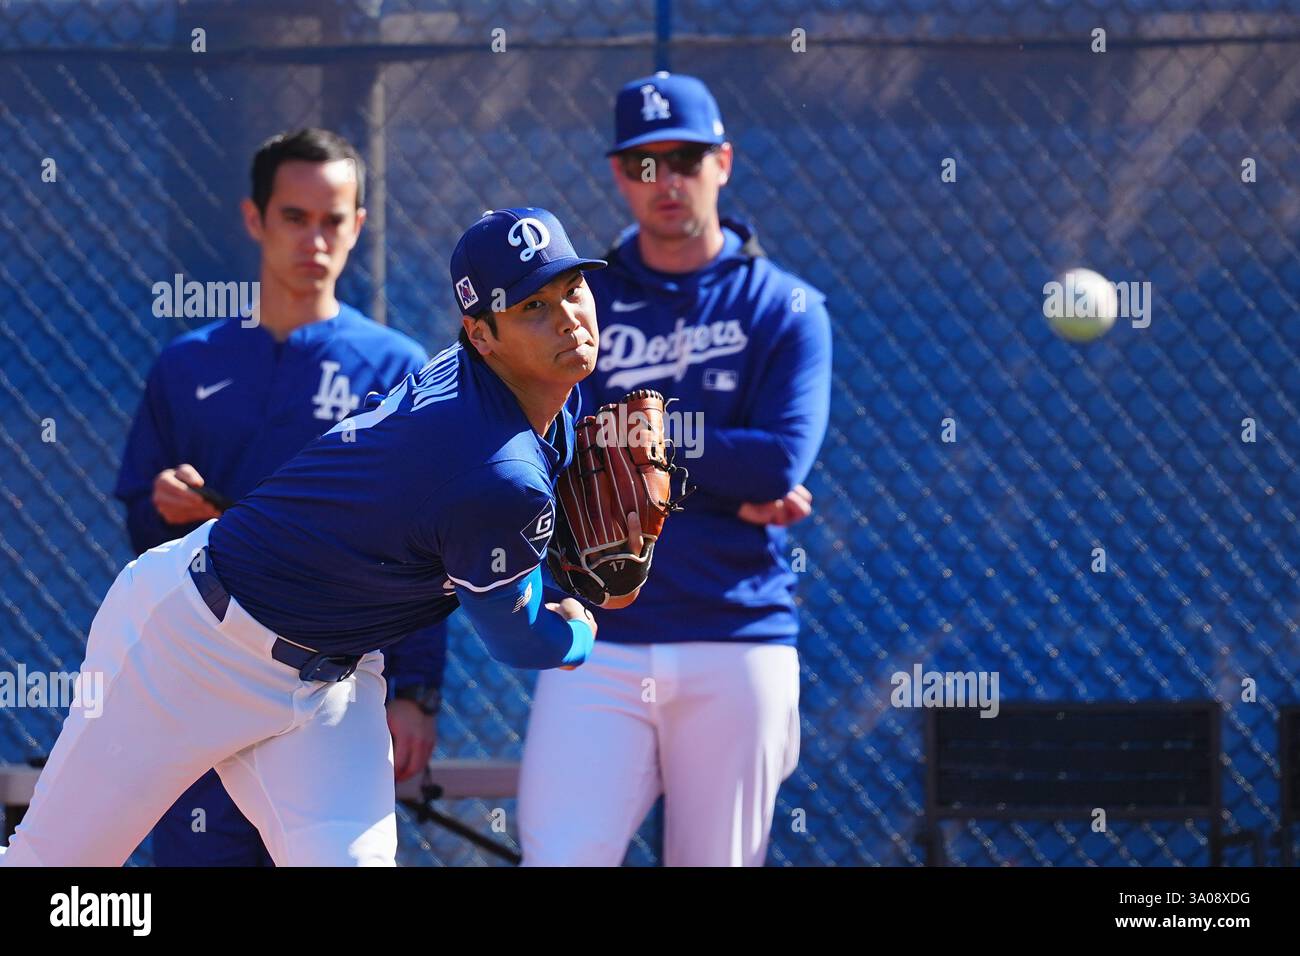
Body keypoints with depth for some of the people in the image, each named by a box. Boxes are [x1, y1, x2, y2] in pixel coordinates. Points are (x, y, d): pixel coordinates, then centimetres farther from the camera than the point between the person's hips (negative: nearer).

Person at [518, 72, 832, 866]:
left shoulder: (786, 309, 6)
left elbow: (784, 463, -8)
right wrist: (731, 486, -11)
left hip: (738, 646, -1)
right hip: (598, 648, 1)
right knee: (559, 858, -15)